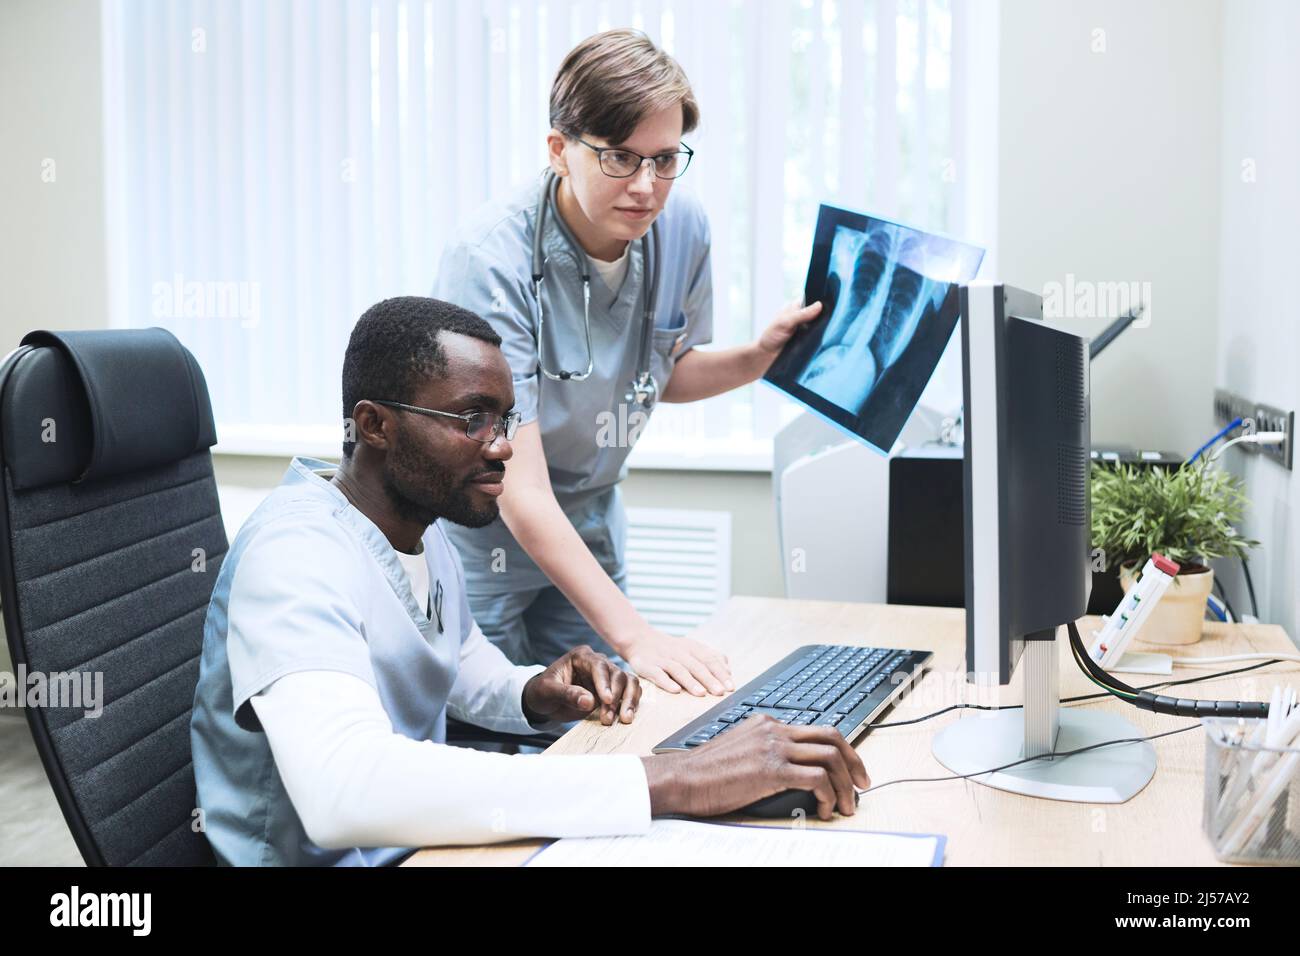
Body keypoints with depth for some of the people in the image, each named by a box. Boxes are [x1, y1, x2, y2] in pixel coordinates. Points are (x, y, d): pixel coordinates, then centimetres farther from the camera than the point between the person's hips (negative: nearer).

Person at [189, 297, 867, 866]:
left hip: (426, 837, 8)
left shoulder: (422, 526, 5)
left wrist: (536, 696, -2)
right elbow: (345, 791, -39)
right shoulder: (295, 552, -23)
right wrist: (670, 782, -41)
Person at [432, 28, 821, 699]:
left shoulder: (683, 229, -11)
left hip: (588, 526, 5)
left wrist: (760, 356, -9)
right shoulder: (488, 260, -30)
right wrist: (636, 635, -37)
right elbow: (519, 488, -32)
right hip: (480, 532, -5)